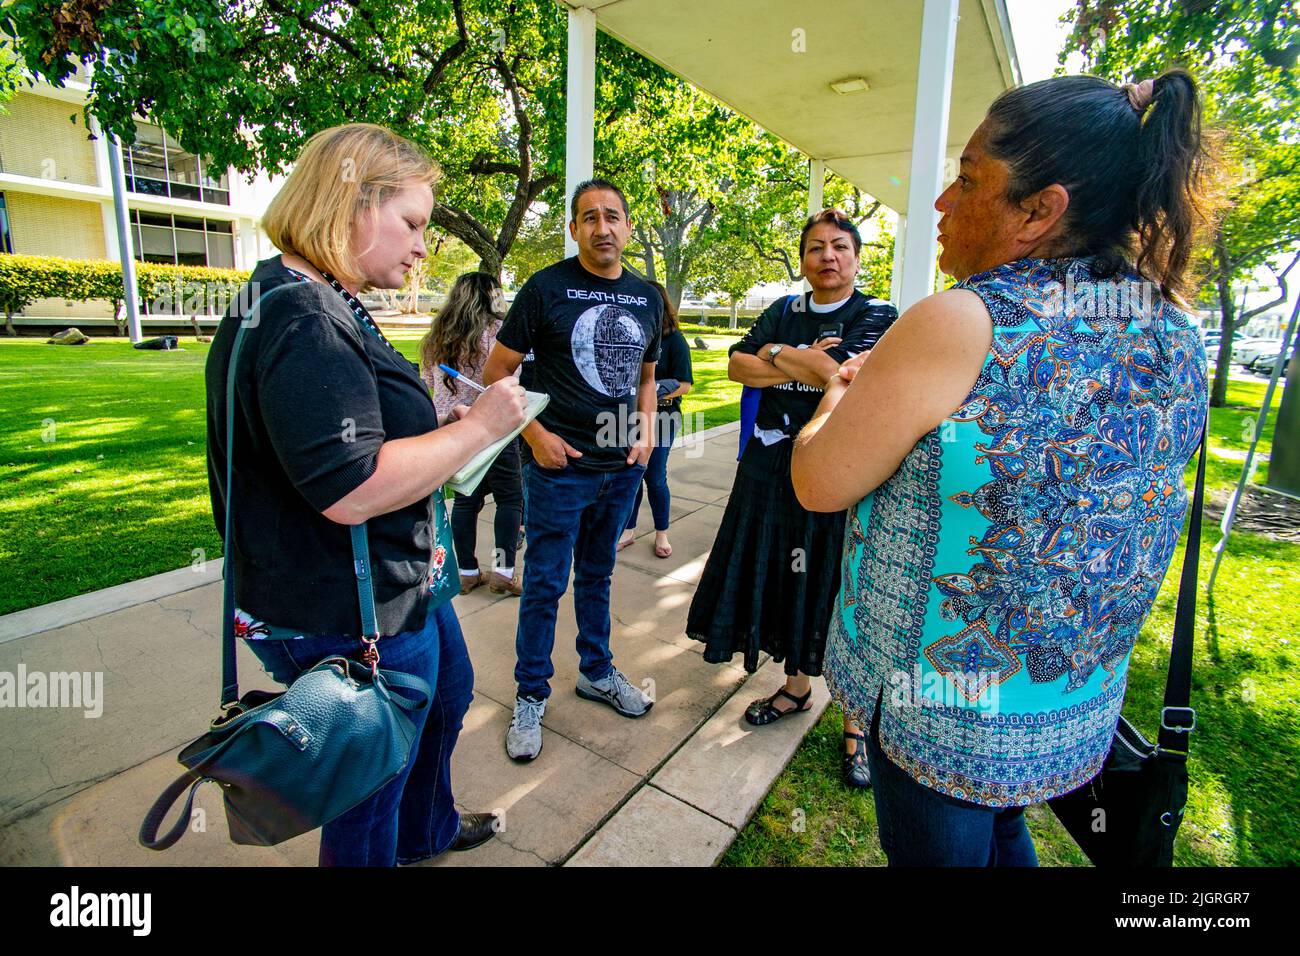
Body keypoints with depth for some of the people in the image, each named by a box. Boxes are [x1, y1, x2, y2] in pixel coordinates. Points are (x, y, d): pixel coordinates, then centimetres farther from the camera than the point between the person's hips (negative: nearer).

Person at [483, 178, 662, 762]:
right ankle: (531, 696, 24)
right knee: (545, 584, 5)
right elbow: (496, 372, -5)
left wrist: (644, 429, 3)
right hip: (560, 469, -4)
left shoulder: (647, 297, 8)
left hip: (623, 468, 5)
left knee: (597, 574, 19)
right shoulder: (546, 288, -7)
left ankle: (597, 671, 38)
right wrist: (535, 434, -14)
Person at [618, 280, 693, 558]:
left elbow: (685, 383, -10)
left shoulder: (674, 339, -7)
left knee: (655, 477, 3)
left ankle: (662, 534, 22)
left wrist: (666, 390, -27)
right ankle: (628, 530, 26)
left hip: (661, 417, -4)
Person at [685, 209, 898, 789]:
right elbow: (736, 366, -1)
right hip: (773, 468, 5)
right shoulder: (782, 314, 12)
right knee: (784, 576, 12)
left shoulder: (880, 318, 0)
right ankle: (798, 686, 35)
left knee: (840, 589, 1)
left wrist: (779, 354, -12)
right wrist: (802, 367, -13)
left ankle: (855, 722, 19)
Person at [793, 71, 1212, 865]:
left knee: (935, 847, 19)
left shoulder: (962, 326, -26)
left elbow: (819, 485, -19)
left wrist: (839, 401, 1)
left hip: (944, 707, -6)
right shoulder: (1178, 333, -2)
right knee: (1002, 842, 30)